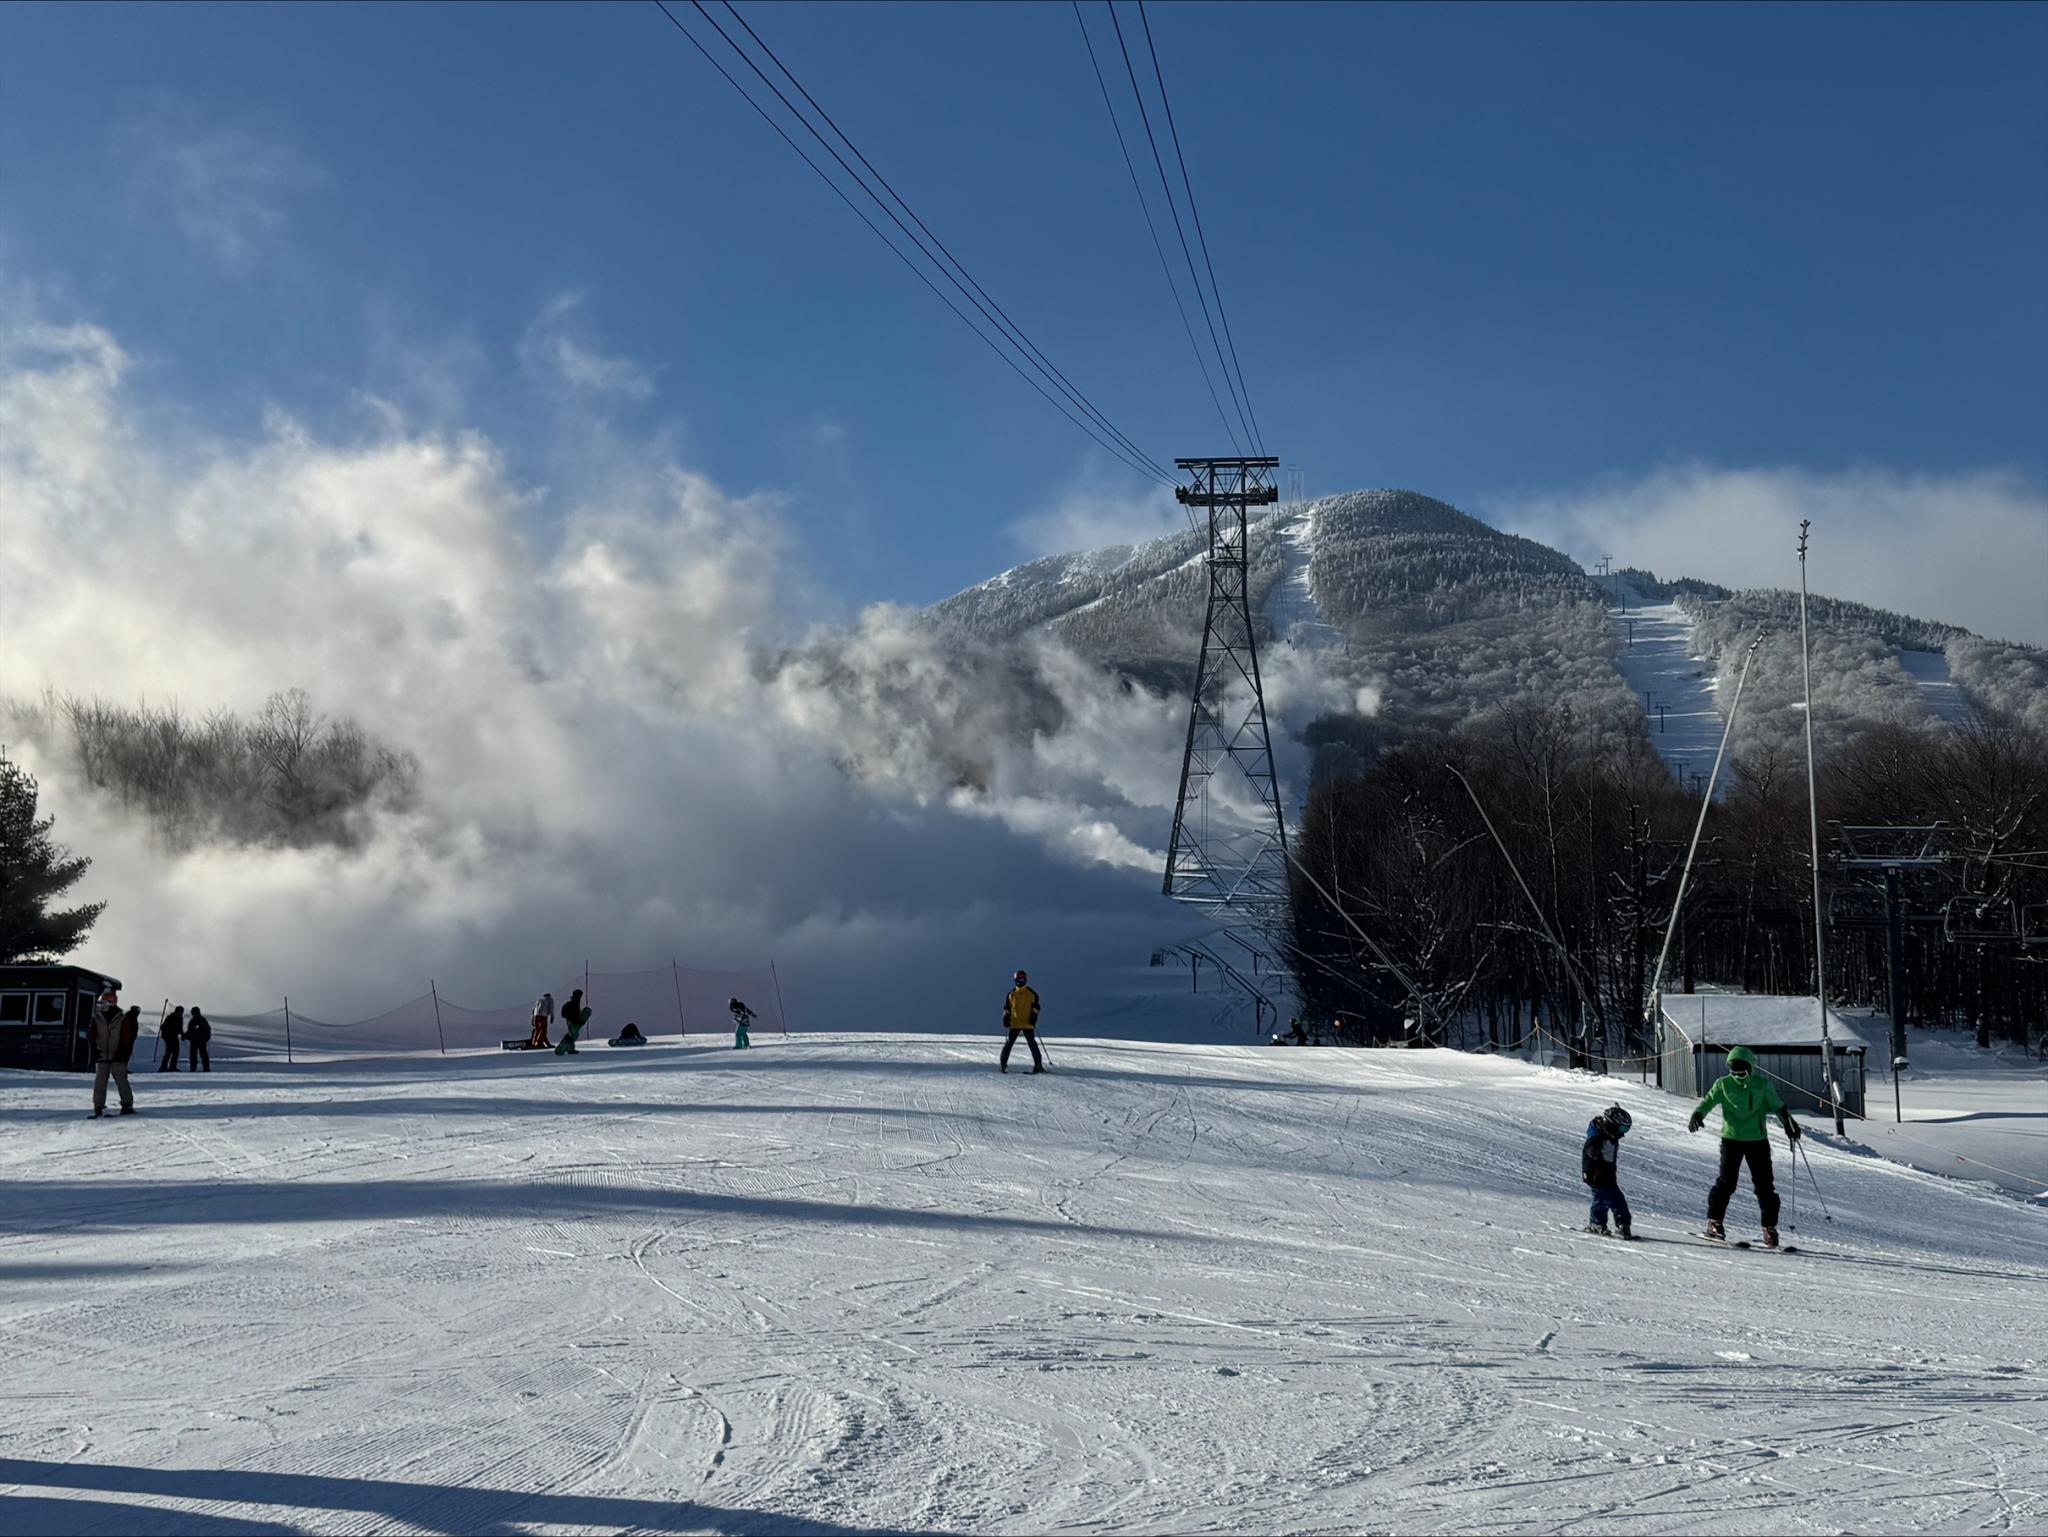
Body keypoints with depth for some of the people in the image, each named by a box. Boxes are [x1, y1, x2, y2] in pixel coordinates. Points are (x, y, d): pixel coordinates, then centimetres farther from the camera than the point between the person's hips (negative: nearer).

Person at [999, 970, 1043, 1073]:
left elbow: (1035, 1006, 5)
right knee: (1009, 1043, 0)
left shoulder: (1031, 994, 3)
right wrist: (1006, 1018, 5)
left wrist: (1034, 1017, -6)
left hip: (1028, 1024, -2)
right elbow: (1007, 1007, 15)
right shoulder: (1011, 994, 9)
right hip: (1014, 1024, 2)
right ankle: (1003, 1063, 6)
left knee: (1032, 1043, -3)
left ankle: (1038, 1064, 0)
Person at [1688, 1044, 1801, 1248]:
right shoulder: (1723, 1084, 1)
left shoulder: (1761, 1085, 3)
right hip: (1731, 1139, -1)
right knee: (1727, 1181, -8)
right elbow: (1708, 1101, 4)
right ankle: (1714, 1222, 3)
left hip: (1757, 1141, 1)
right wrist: (1697, 1115, -13)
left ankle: (1769, 1227, 7)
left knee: (1764, 1184, -1)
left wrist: (1789, 1124, 12)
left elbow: (1777, 1106, 14)